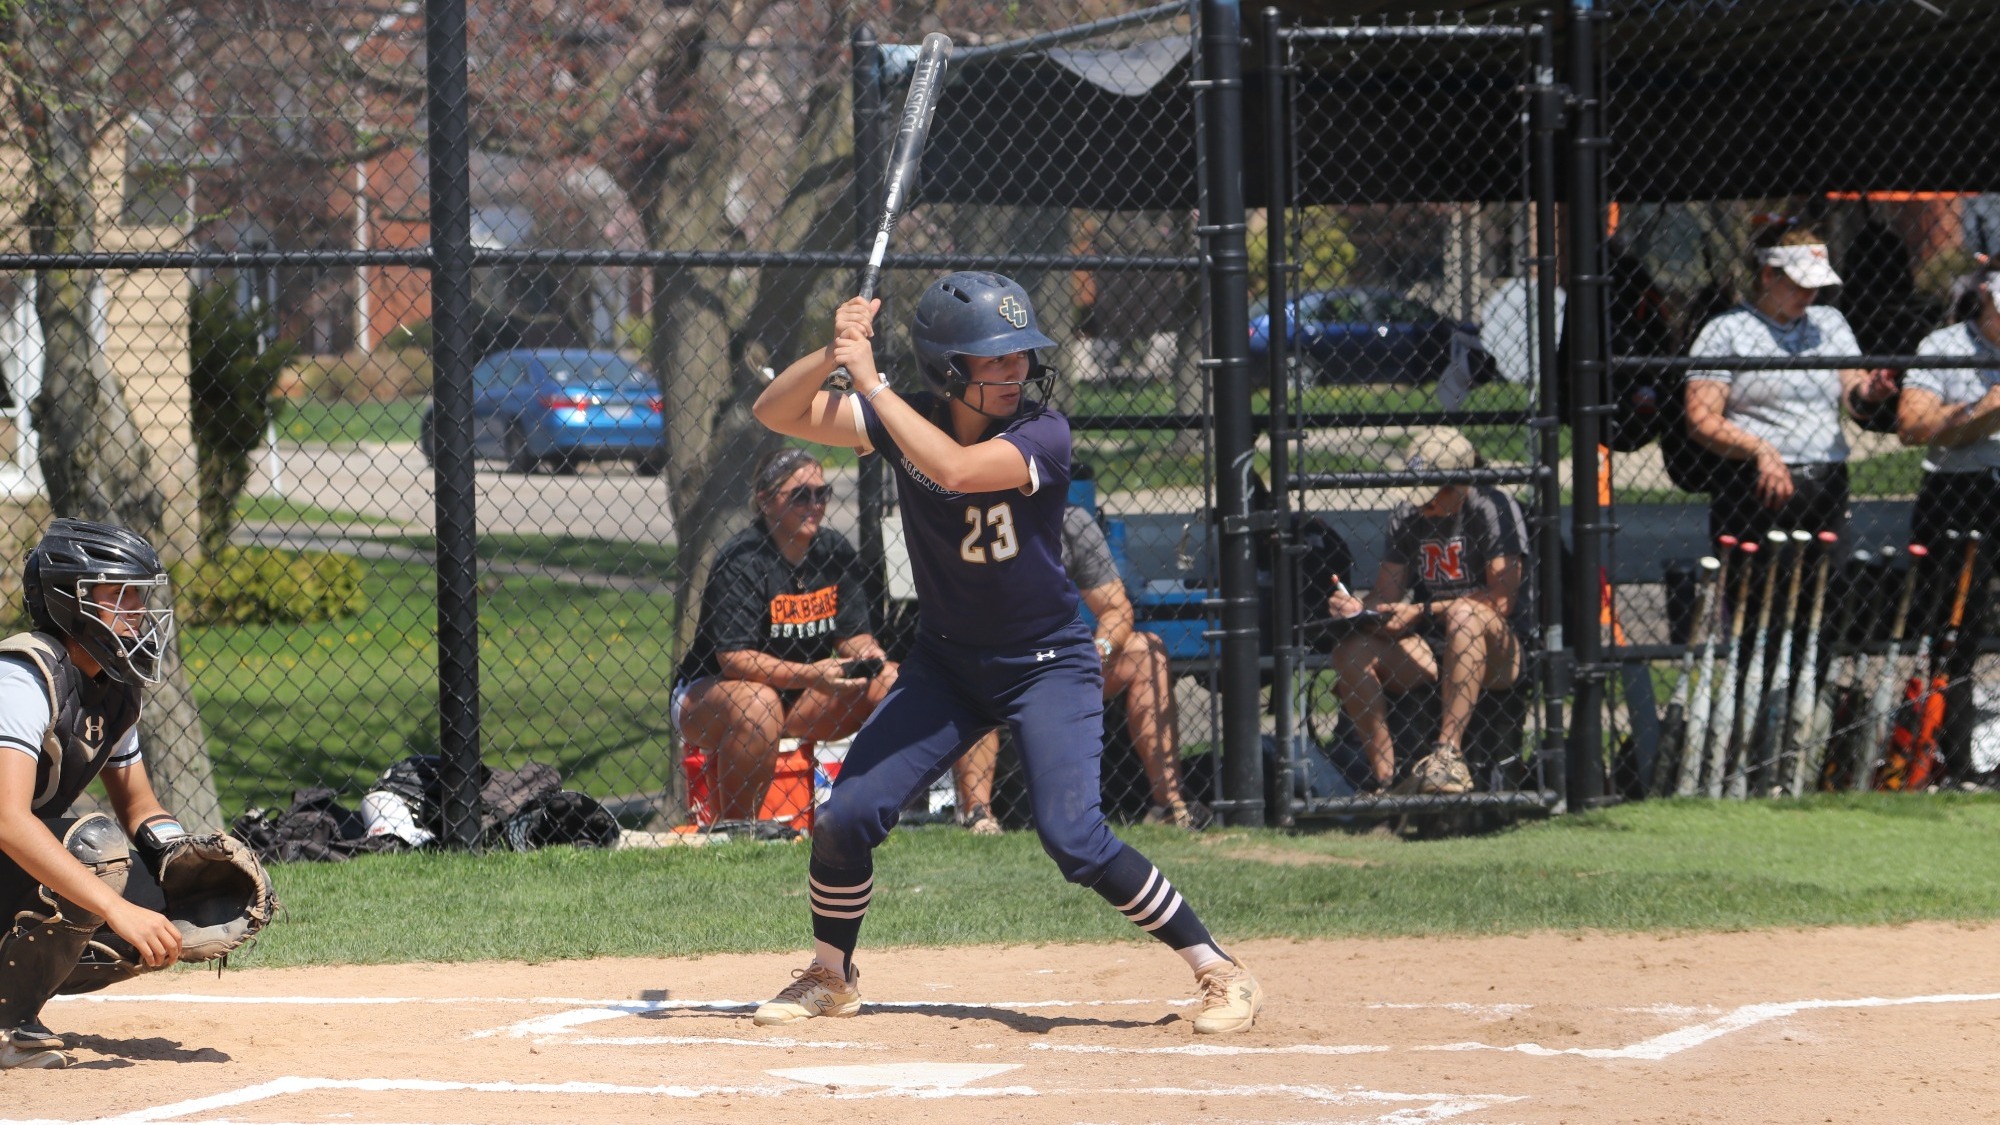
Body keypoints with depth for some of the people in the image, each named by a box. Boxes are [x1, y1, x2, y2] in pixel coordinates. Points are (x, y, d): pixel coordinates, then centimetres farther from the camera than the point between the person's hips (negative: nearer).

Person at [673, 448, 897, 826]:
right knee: (756, 702, -40)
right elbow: (733, 658, -26)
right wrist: (809, 675, -35)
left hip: (801, 700, 6)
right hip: (710, 693, -6)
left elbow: (853, 633, 4)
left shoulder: (836, 552, 1)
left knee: (891, 683, -11)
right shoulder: (742, 561, -20)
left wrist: (868, 656, -21)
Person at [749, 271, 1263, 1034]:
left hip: (1048, 663, -5)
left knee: (1074, 839, -19)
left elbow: (955, 468, -40)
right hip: (946, 662, 5)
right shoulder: (906, 423, -7)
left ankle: (1221, 974, -7)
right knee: (845, 818, -4)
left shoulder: (1041, 435, -21)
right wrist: (835, 354, -28)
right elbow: (776, 413, -10)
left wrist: (871, 380, -36)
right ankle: (830, 977, 22)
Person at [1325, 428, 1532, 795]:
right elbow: (1386, 597, 8)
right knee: (1351, 652, -19)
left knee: (1464, 614, -38)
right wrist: (1358, 607, -16)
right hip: (1429, 649, 5)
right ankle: (1383, 775, -22)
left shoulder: (1493, 508, -9)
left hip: (1498, 652, -5)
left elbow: (1501, 600, -18)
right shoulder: (1406, 517, 8)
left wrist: (1421, 612, -22)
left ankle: (1448, 753, -43)